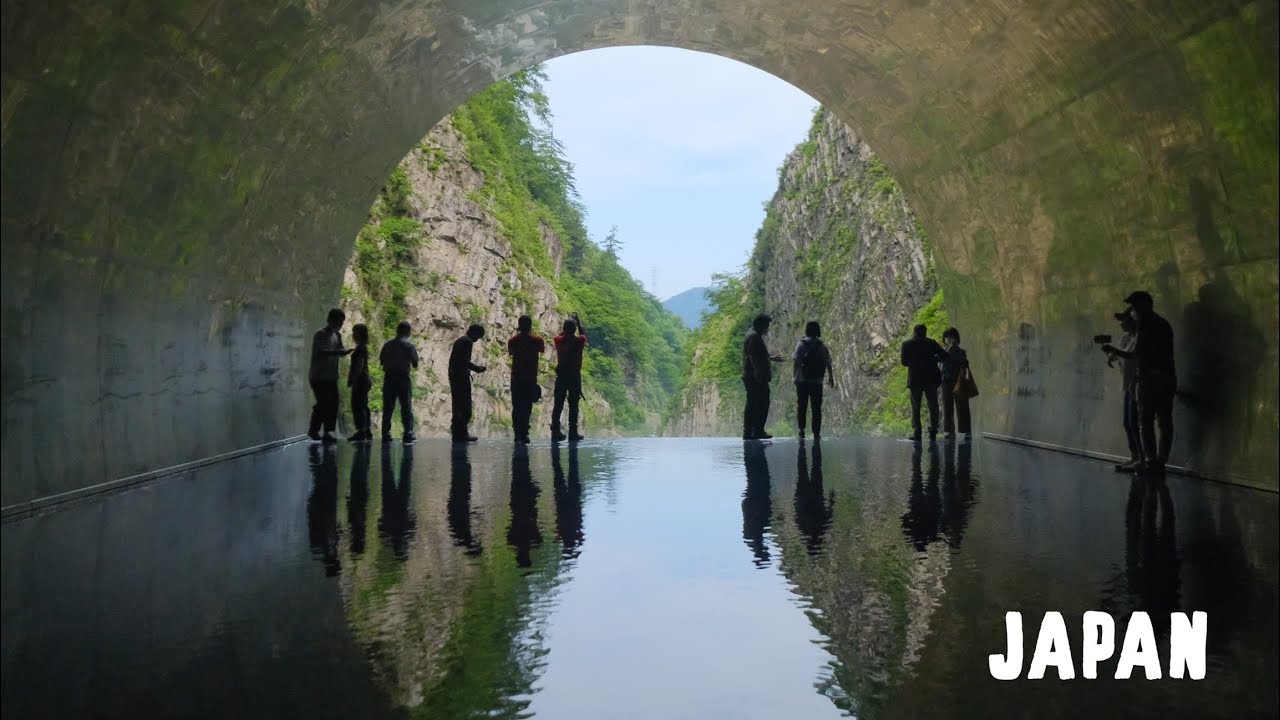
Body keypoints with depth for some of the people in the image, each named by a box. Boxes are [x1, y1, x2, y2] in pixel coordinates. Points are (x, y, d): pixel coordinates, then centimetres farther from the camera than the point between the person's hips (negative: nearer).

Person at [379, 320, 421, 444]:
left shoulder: (387, 345, 5)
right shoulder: (409, 346, -6)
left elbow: (381, 360, 6)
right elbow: (415, 364, -6)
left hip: (389, 378, 3)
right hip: (403, 378, -3)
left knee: (387, 408, 7)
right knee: (406, 408, 1)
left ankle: (386, 435, 5)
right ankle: (408, 434, -4)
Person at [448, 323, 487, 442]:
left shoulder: (459, 341, 20)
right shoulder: (468, 341, -9)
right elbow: (465, 360, -18)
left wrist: (474, 367, 20)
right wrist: (477, 368, -4)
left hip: (453, 376, 10)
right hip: (462, 376, -10)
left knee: (457, 405, 12)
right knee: (465, 406, -7)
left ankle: (457, 432, 14)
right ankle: (462, 433, -9)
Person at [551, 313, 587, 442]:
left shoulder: (558, 340, 0)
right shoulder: (579, 341, -6)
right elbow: (583, 334, 17)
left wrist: (567, 327, 31)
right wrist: (578, 322, 27)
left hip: (561, 376, 3)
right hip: (575, 376, -2)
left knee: (558, 405, 4)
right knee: (573, 405, -1)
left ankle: (555, 432, 0)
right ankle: (573, 432, -4)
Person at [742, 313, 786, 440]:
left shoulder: (751, 335, 20)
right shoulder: (755, 337, -14)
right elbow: (755, 358, -22)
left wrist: (771, 358, 38)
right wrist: (760, 375, -25)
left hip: (749, 377, 11)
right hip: (757, 378, -11)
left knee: (751, 405, 10)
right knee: (762, 404, -6)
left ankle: (748, 432, 11)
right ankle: (758, 431, -6)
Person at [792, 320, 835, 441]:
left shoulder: (801, 344, -4)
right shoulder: (822, 346, 2)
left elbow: (796, 361, -7)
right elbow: (828, 363, 4)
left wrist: (795, 377, 0)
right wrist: (831, 377, 15)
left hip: (802, 380, -1)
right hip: (817, 381, 1)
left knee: (801, 406, 8)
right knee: (816, 408, 6)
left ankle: (801, 430, 3)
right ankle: (816, 433, 4)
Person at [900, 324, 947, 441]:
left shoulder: (906, 344, 1)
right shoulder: (931, 342, 2)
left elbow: (904, 362, 2)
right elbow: (944, 355, -3)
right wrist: (933, 359, 14)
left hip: (915, 379, 0)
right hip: (931, 379, 1)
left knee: (915, 406, 3)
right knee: (933, 406, 9)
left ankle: (916, 432, -5)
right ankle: (933, 431, 4)